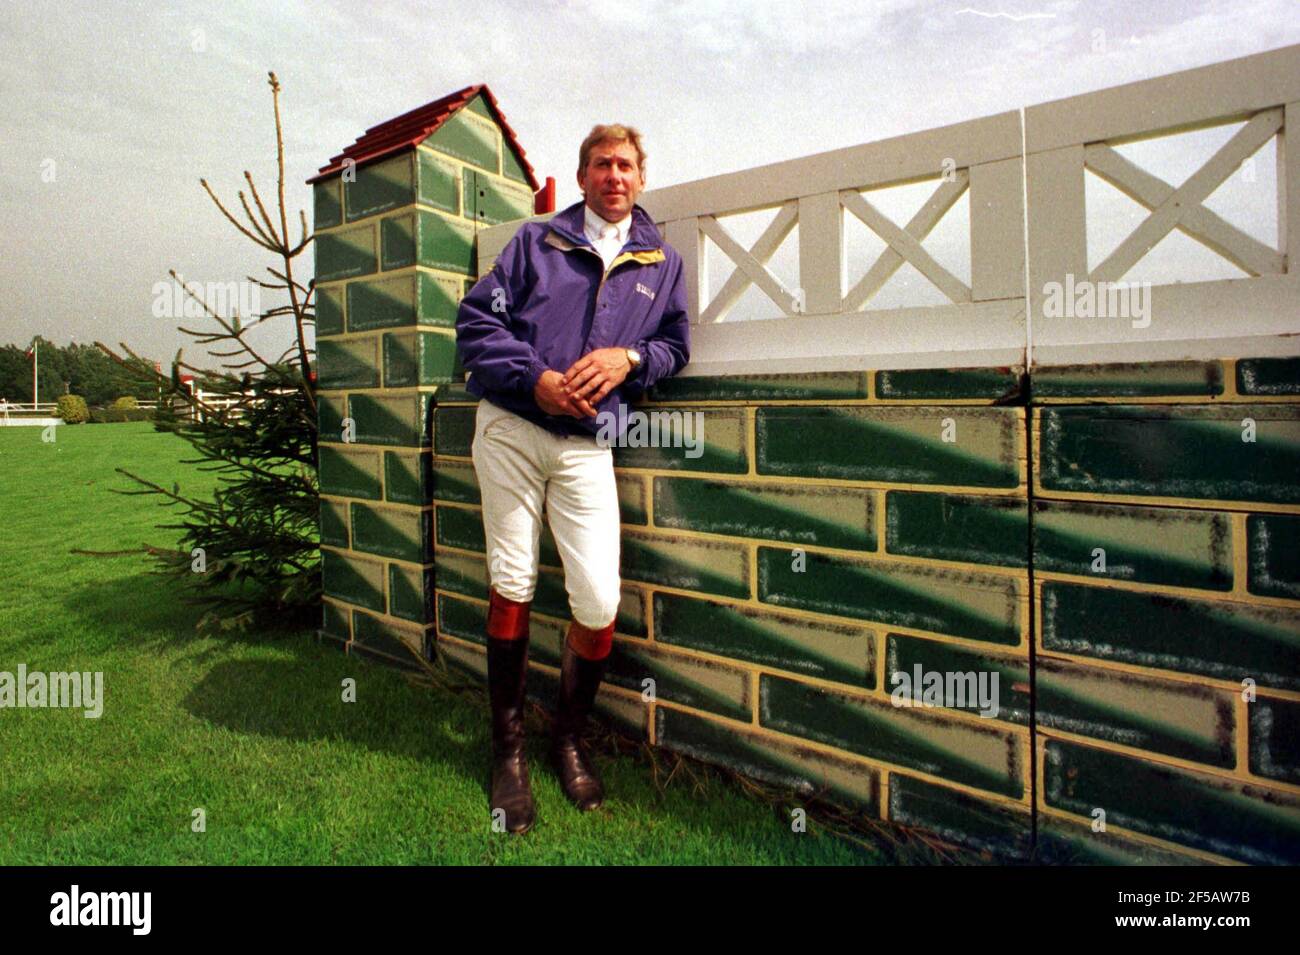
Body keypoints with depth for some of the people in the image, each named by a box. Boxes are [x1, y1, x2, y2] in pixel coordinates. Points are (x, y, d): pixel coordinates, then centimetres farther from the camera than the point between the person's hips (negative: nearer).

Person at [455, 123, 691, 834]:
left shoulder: (661, 263, 16)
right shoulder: (535, 241, 11)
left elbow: (676, 344, 17)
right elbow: (476, 318, 3)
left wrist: (629, 357, -5)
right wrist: (536, 379, -12)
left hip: (587, 443, 1)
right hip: (510, 427, 0)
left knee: (599, 603, -8)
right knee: (511, 586, 2)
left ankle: (569, 737, 19)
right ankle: (508, 748, 19)